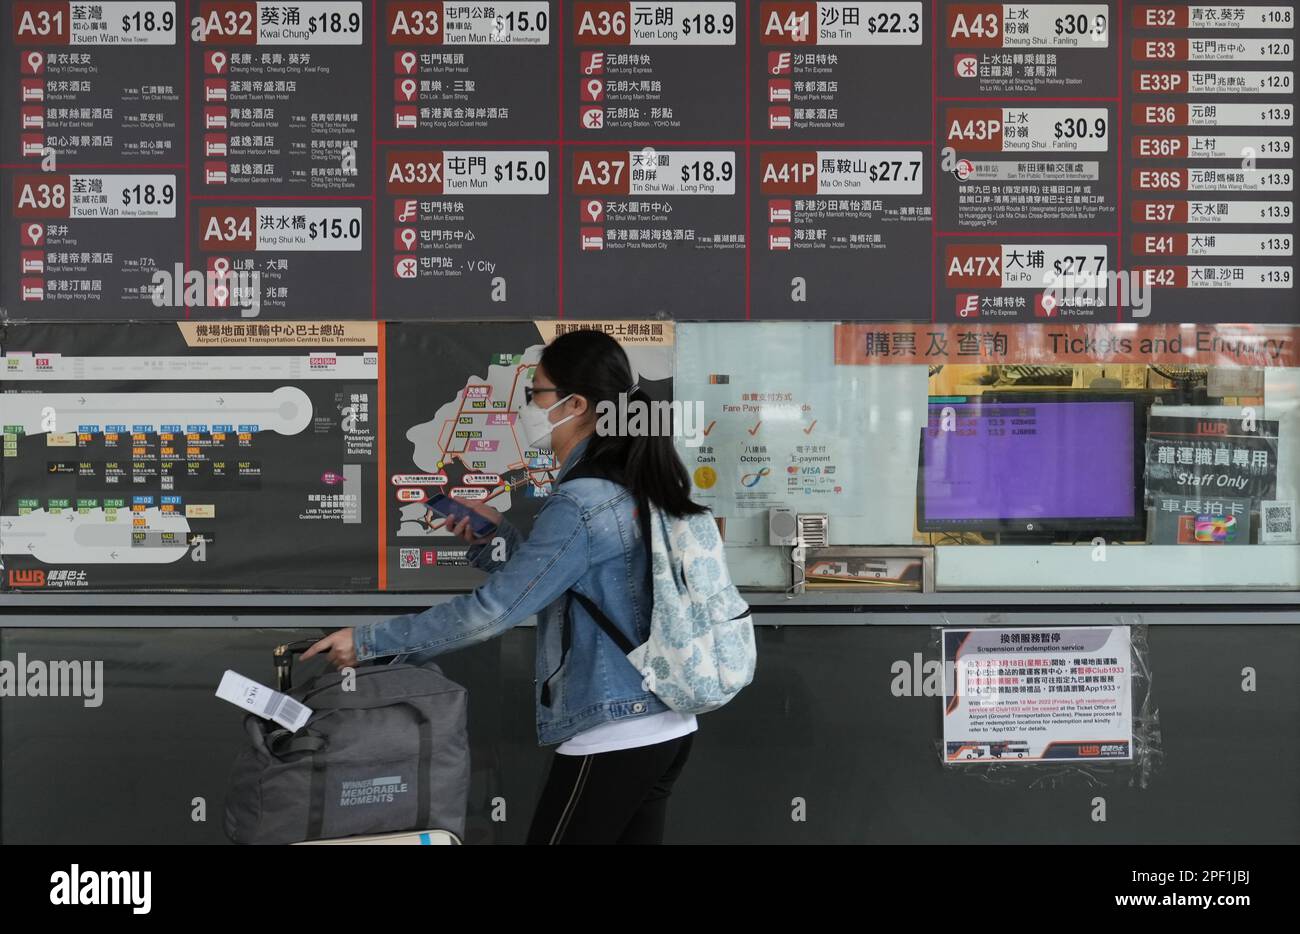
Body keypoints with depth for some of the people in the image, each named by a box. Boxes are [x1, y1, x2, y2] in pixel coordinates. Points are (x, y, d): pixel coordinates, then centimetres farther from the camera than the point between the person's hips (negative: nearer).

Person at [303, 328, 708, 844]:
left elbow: (491, 610, -20)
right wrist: (496, 534, 7)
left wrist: (369, 640, -13)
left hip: (612, 737, -9)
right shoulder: (631, 487, 9)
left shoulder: (581, 502, -18)